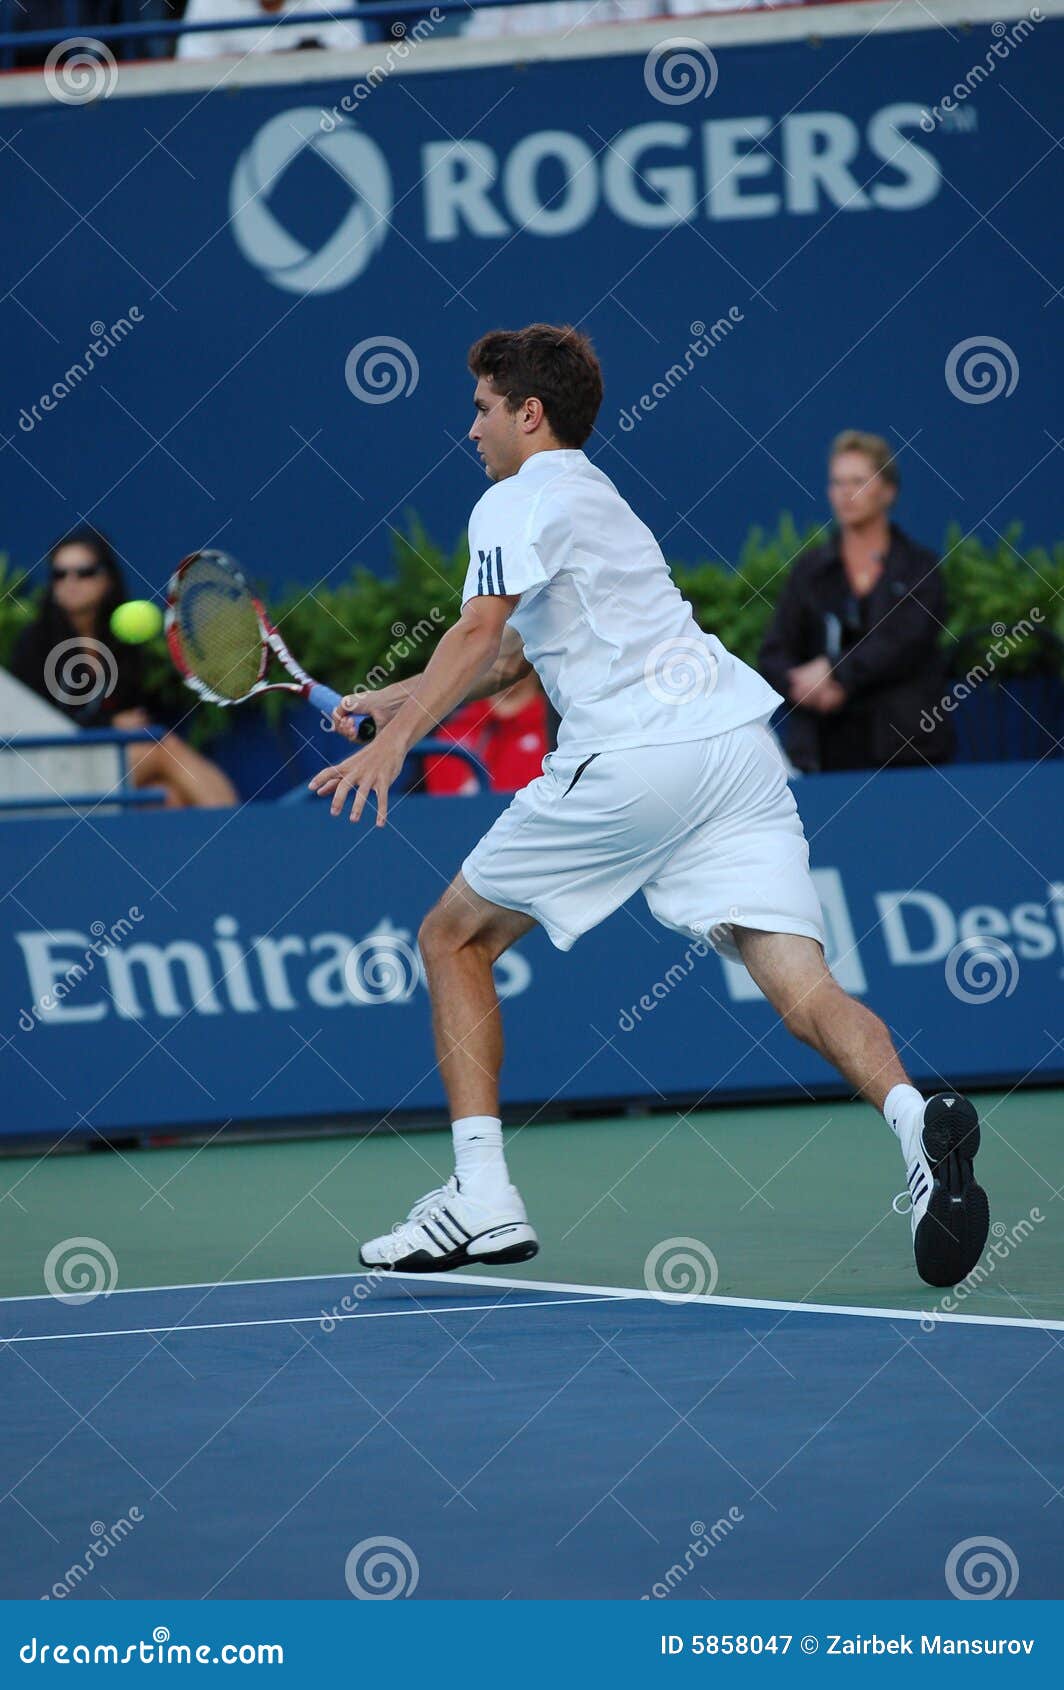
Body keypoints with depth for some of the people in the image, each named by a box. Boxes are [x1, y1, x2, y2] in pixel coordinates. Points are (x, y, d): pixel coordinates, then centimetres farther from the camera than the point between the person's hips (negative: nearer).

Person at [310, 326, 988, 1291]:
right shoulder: (597, 500, 31)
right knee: (803, 991, -7)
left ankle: (481, 1197, 4)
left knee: (456, 937, 12)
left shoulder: (520, 503, 4)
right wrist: (400, 697, 39)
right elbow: (511, 656, 43)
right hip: (740, 748, 7)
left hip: (633, 757, -7)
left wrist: (395, 739, -24)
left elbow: (479, 634, -15)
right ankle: (916, 1118, -38)